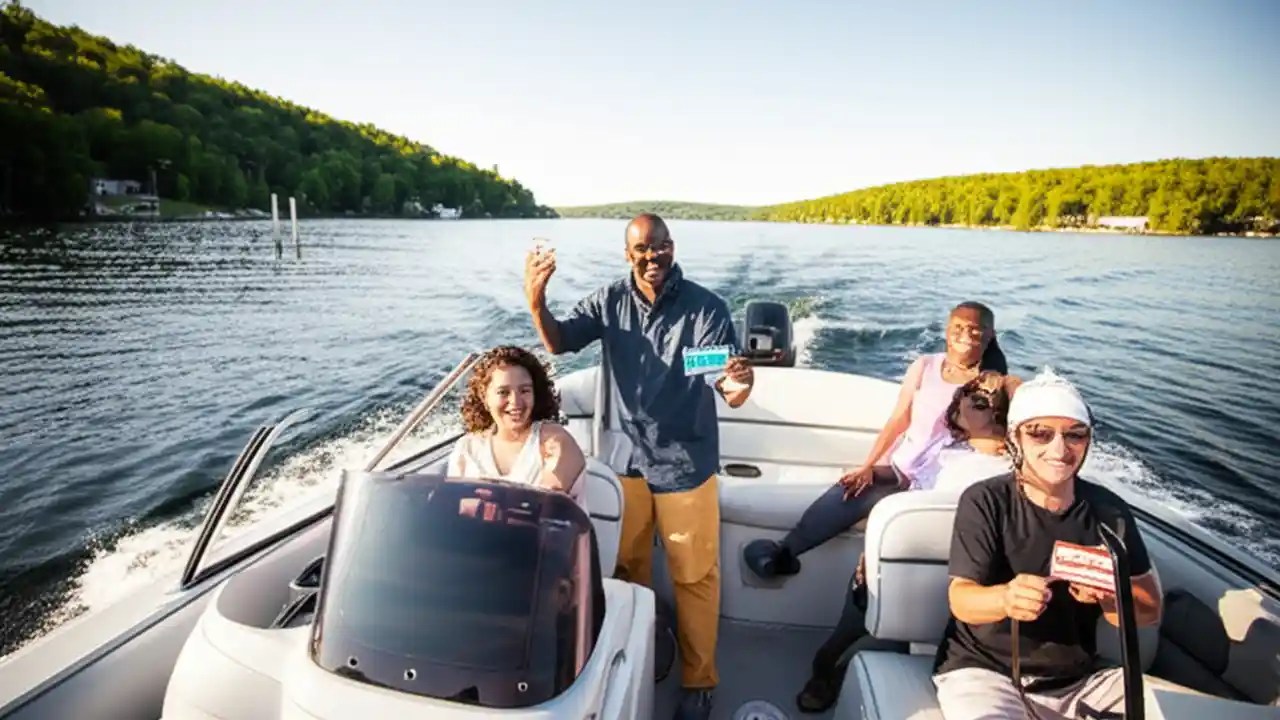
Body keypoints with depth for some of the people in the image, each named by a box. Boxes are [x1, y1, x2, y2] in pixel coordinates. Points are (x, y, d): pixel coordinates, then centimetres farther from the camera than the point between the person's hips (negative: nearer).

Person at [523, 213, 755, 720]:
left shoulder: (706, 307, -14)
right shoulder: (610, 301, -4)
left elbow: (732, 394, -19)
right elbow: (558, 342, -8)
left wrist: (739, 384, -44)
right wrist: (536, 302, -28)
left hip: (685, 464, -3)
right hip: (627, 458, 4)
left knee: (694, 577, 9)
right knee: (627, 568, 19)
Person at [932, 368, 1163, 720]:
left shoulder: (1109, 510, 0)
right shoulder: (985, 502, -13)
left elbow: (1150, 609, 1)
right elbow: (961, 599, -18)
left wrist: (1108, 596, -23)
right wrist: (1005, 598, -41)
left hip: (1077, 678, 5)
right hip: (983, 670, -5)